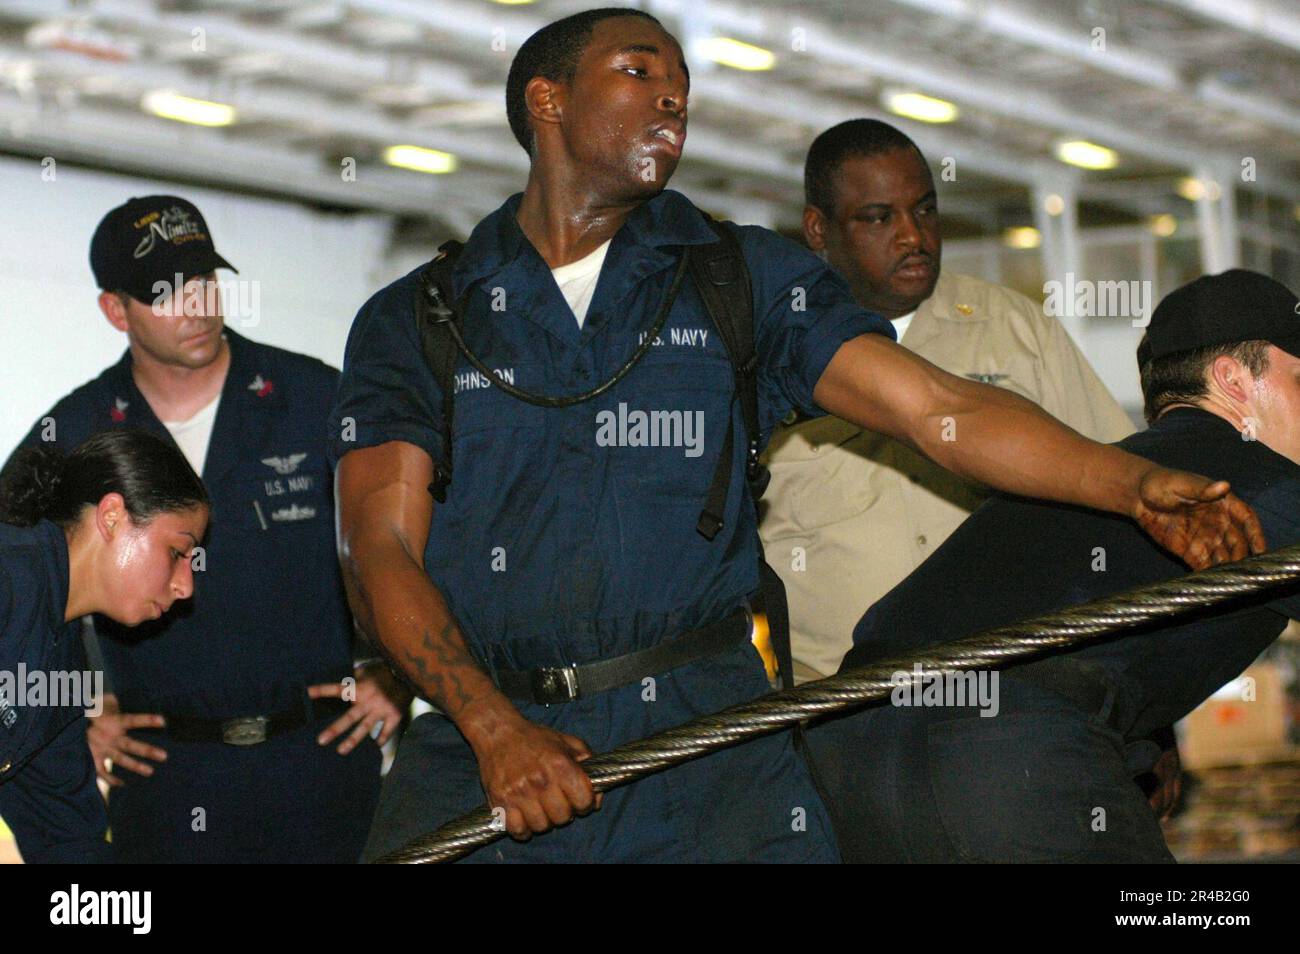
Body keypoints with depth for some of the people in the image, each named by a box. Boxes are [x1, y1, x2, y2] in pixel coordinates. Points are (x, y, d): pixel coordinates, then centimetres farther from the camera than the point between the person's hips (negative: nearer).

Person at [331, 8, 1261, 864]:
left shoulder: (747, 278, 11)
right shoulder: (410, 321, 9)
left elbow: (937, 405, 1)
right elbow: (382, 550, -1)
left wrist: (1135, 484, -14)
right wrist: (495, 728, -16)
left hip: (707, 735, 1)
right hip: (473, 751, 0)